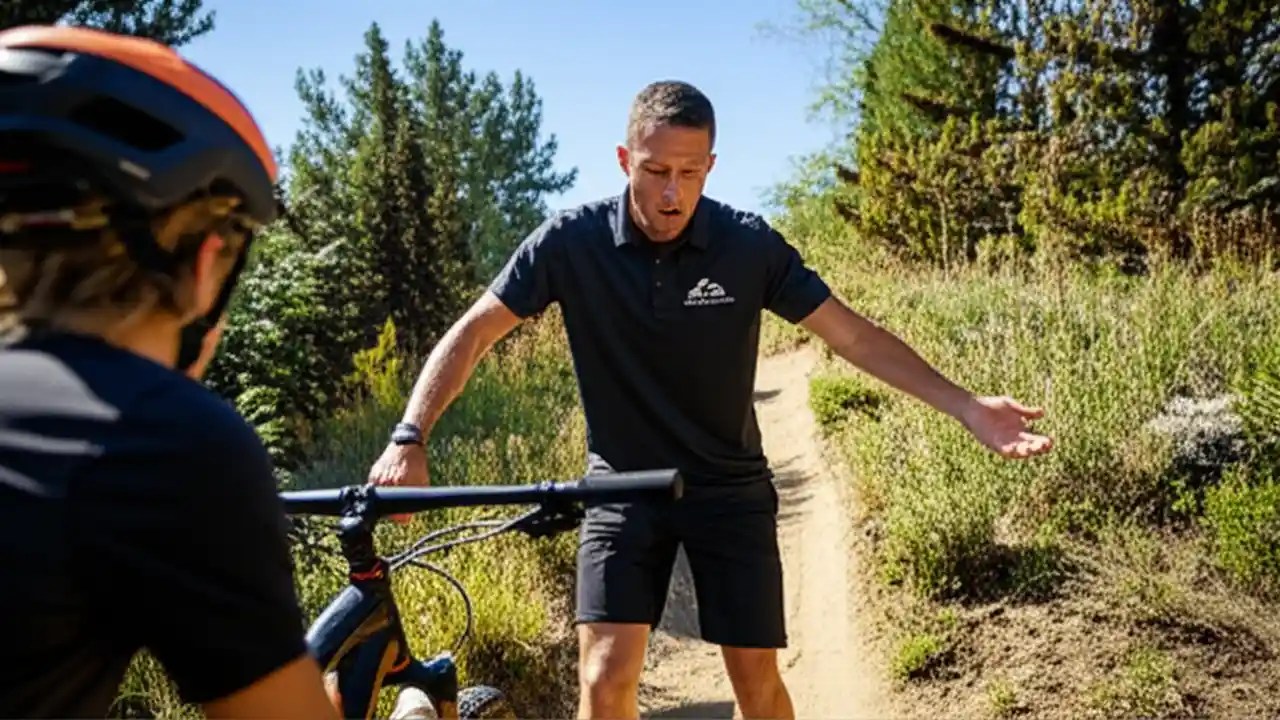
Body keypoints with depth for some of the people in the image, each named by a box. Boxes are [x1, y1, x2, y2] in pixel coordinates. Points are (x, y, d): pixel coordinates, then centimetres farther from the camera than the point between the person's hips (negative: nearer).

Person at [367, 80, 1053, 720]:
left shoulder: (750, 243, -12)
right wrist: (409, 439, -23)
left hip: (730, 487, 1)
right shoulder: (573, 239, -14)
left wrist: (964, 406, -14)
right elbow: (474, 332, -11)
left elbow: (854, 335, -7)